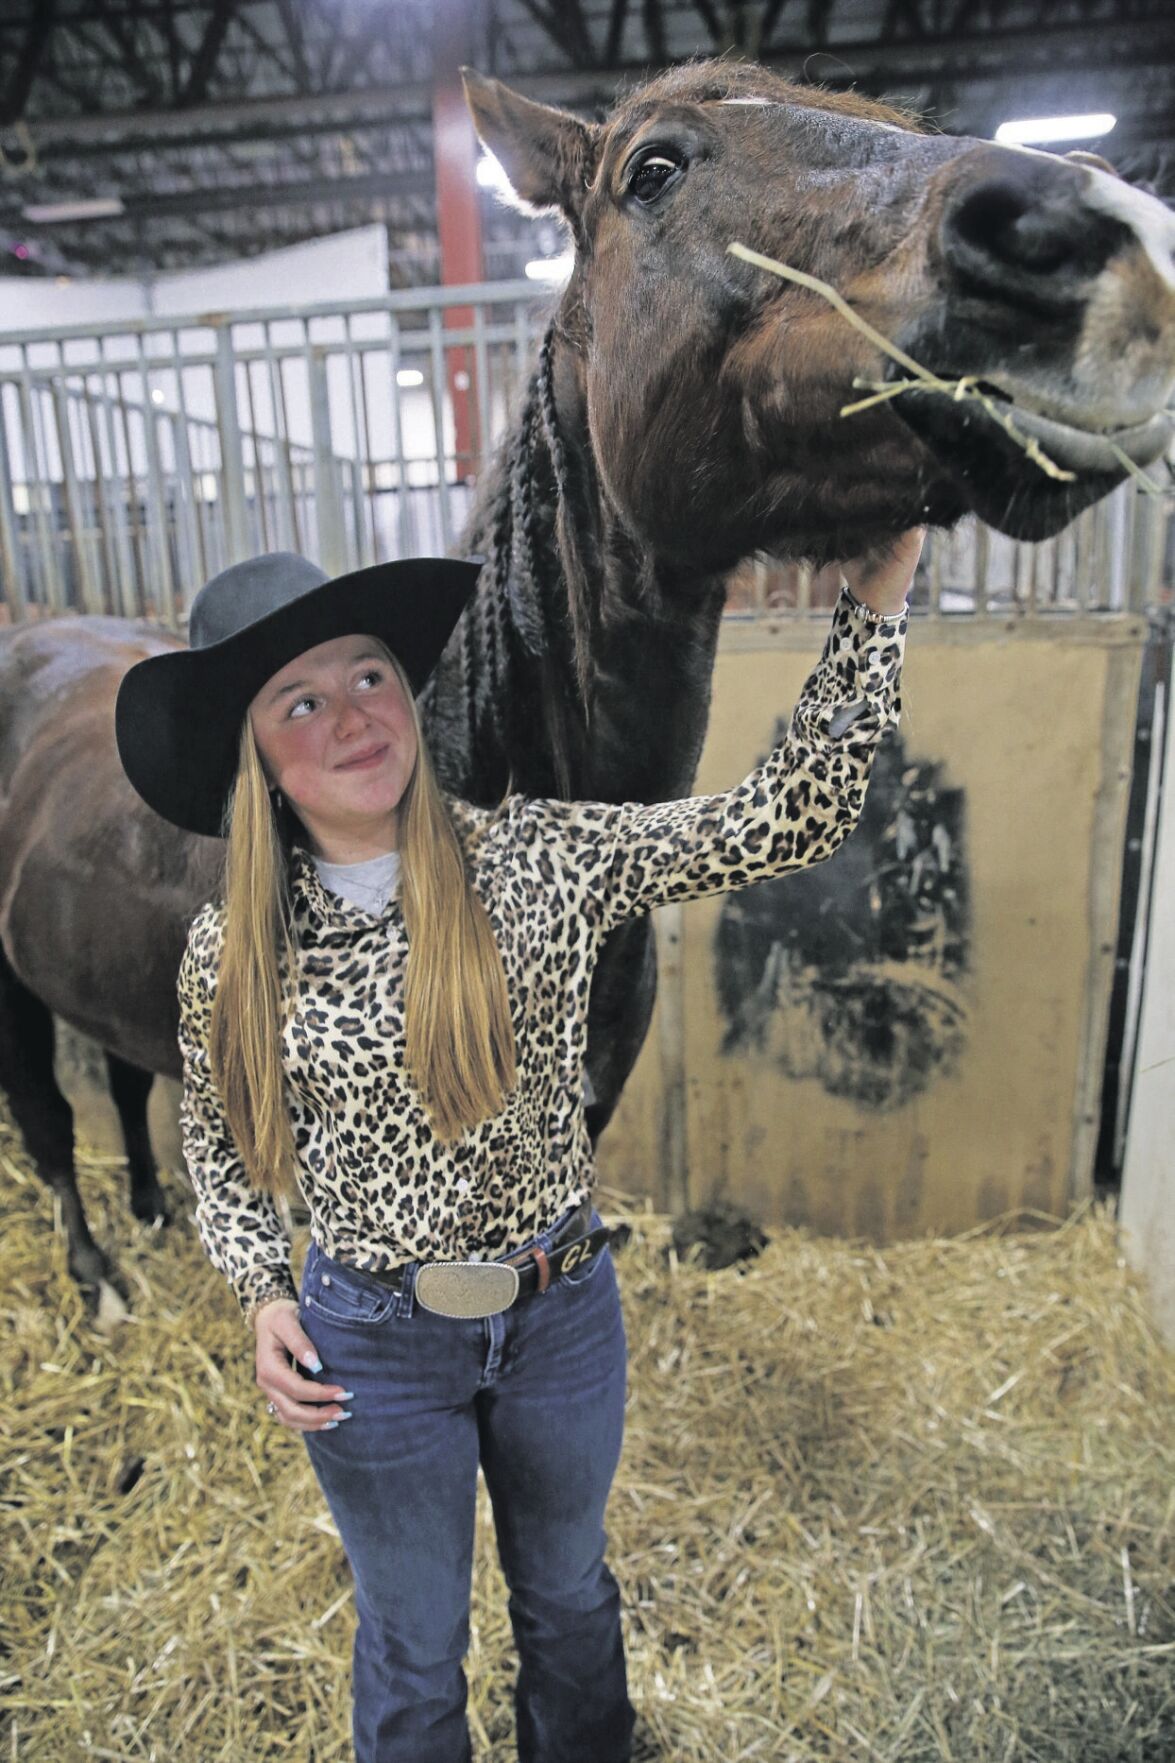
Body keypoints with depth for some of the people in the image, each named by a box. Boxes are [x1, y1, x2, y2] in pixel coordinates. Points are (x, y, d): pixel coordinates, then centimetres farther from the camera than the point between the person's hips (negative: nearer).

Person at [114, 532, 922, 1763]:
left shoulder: (546, 858, -16)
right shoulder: (232, 948, -12)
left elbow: (787, 821, -19)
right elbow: (215, 1142, 4)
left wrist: (875, 597, -22)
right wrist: (262, 1296, -8)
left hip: (562, 1315, 1)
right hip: (372, 1346, -1)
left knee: (567, 1593, 29)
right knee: (412, 1641, 24)